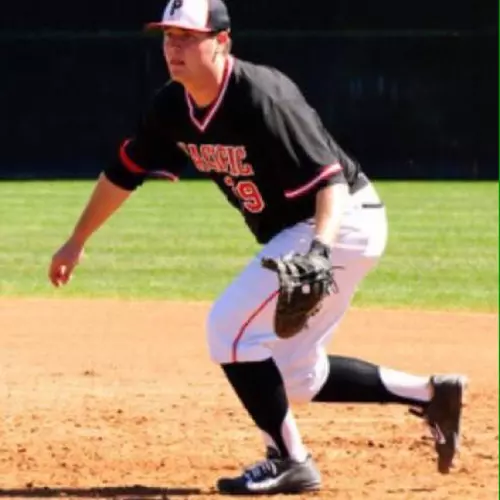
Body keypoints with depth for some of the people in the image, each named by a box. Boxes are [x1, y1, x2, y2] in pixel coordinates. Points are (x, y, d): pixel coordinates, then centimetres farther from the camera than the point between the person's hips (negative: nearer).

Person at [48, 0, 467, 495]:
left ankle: (288, 461, -3)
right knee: (293, 375, 12)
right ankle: (430, 395, 21)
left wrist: (321, 248, -49)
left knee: (230, 328, -14)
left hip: (343, 220, -9)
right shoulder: (172, 107, -2)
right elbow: (124, 171, 13)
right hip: (292, 232, 9)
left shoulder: (262, 99, -27)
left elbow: (331, 180, -32)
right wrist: (76, 242, 19)